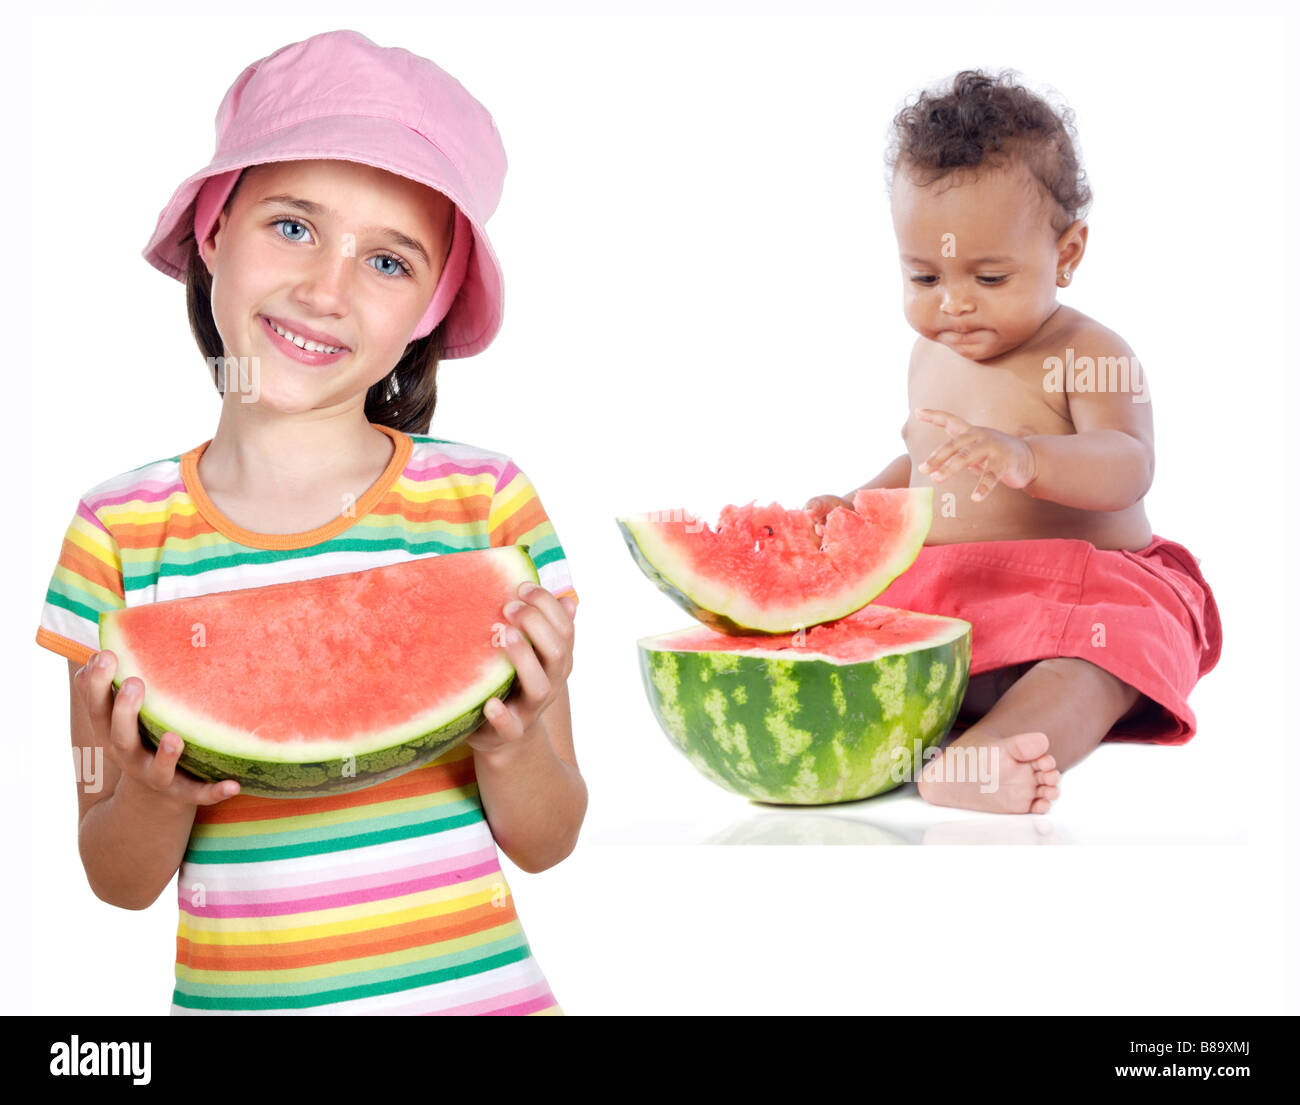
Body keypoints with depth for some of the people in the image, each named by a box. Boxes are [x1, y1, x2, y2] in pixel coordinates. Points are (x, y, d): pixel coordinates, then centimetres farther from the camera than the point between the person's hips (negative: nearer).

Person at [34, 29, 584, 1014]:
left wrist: (510, 748, -22)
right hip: (229, 993, 1)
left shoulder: (487, 502, -11)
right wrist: (153, 795, -19)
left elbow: (547, 843, -4)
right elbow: (120, 882, -1)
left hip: (480, 989, 0)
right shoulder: (119, 530, -8)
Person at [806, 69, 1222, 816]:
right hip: (933, 595, 7)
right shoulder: (932, 356, 14)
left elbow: (1128, 468, -24)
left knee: (1110, 645, -37)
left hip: (1073, 590, -6)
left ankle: (973, 758, -61)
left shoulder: (1088, 353, -6)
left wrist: (1026, 458, -43)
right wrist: (862, 505, 12)